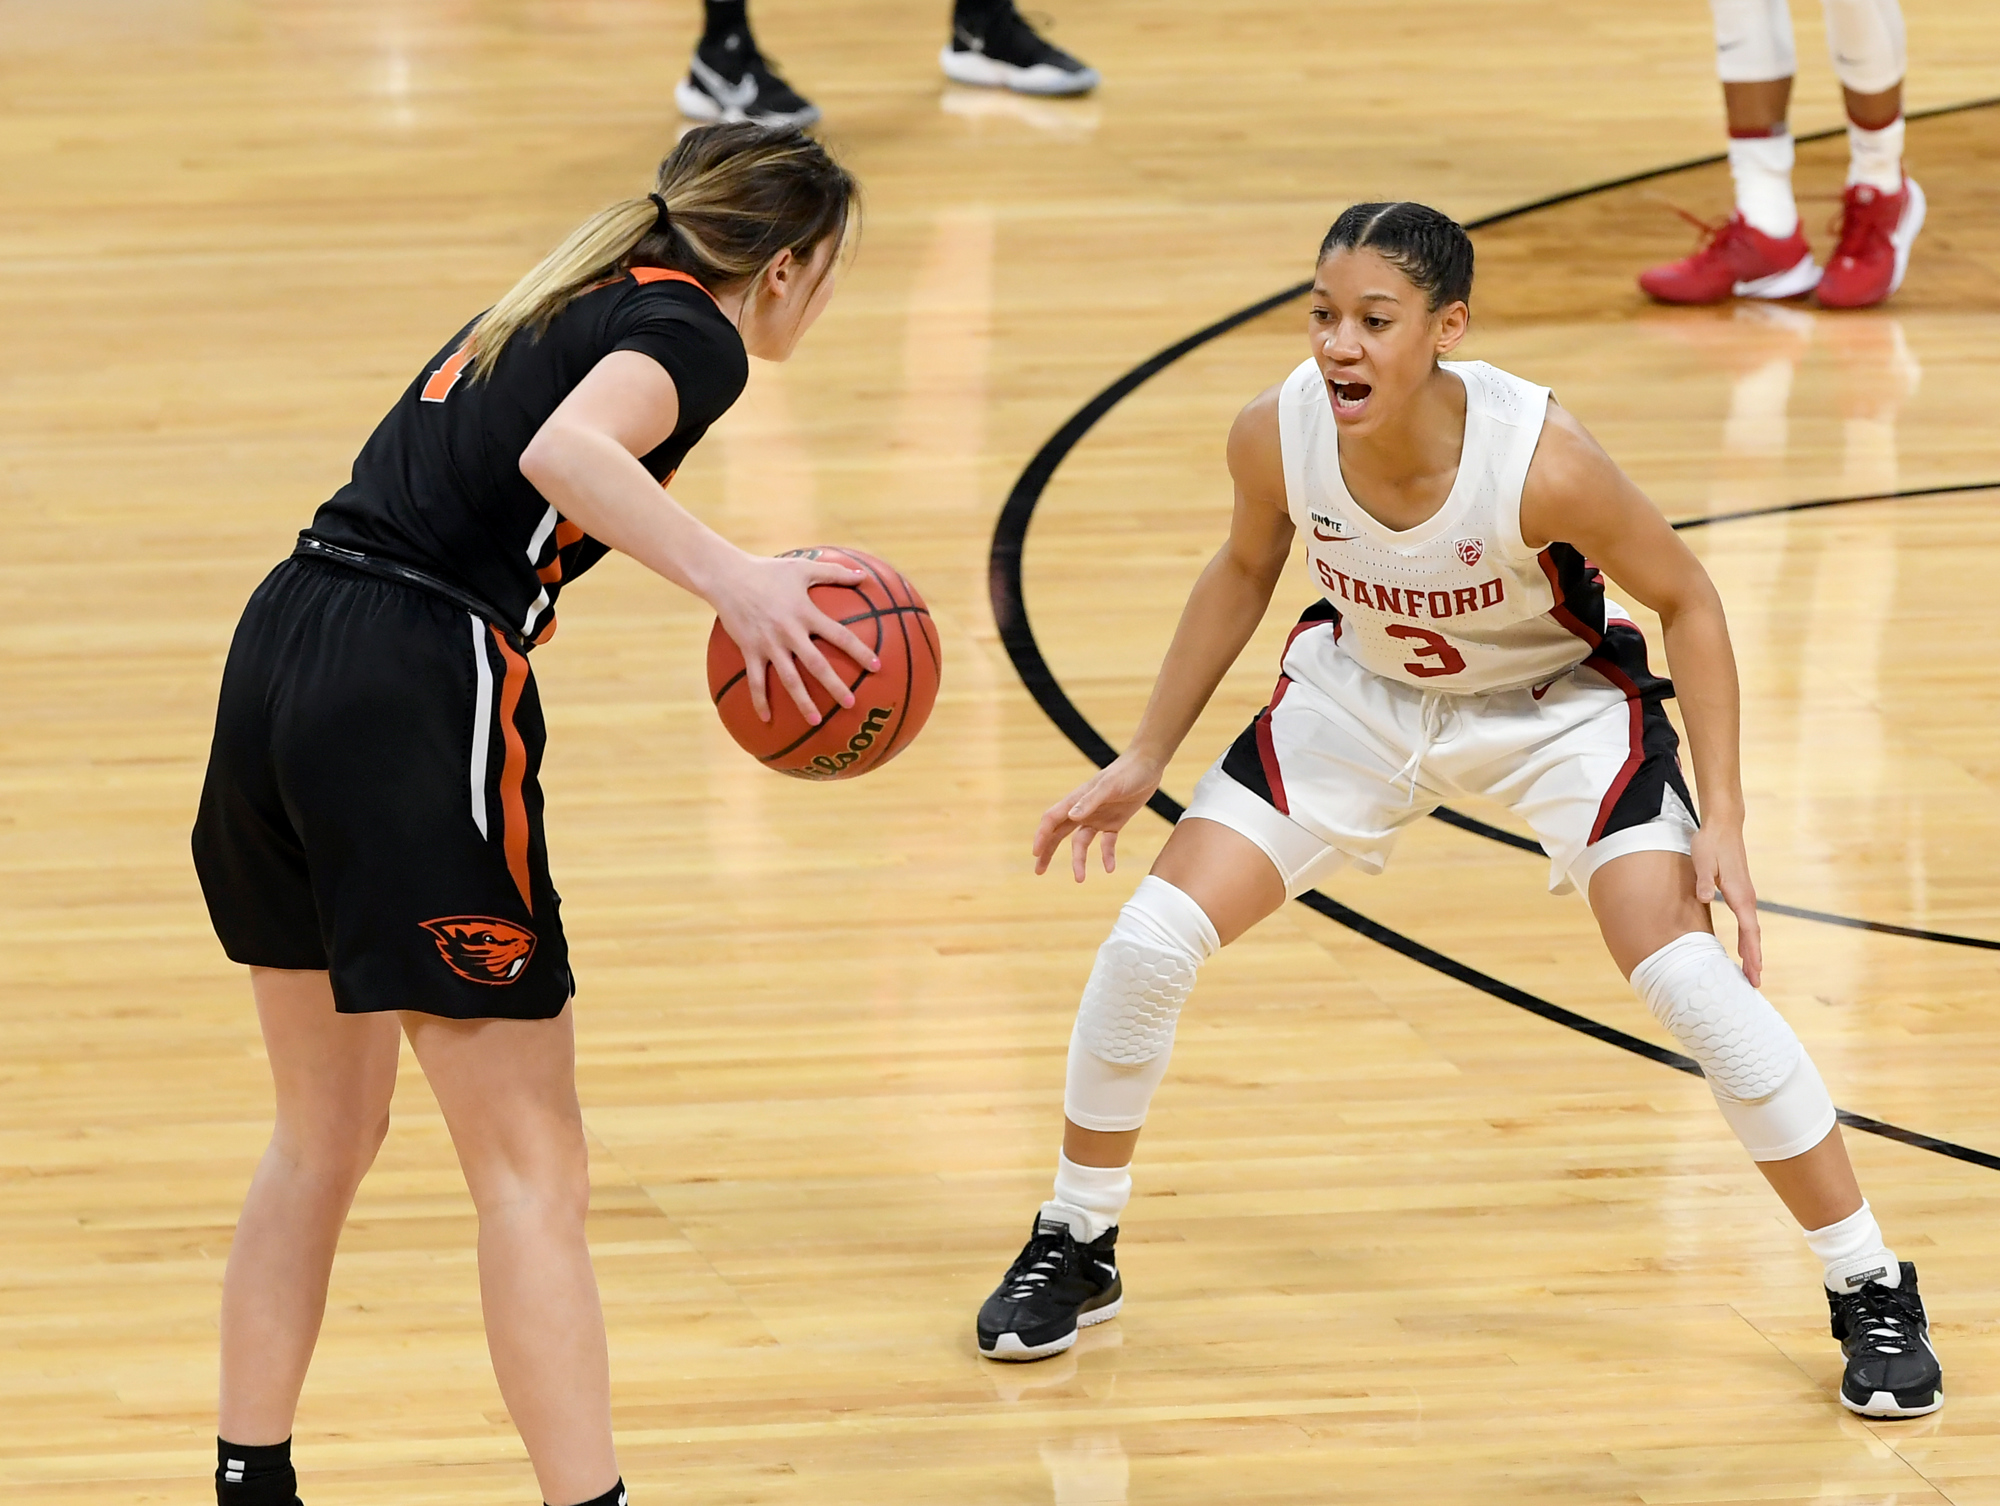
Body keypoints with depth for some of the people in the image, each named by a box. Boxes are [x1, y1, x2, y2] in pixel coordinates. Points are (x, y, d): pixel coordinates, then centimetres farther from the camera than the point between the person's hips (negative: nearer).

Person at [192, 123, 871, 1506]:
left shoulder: (570, 302, 23)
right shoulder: (693, 337, -3)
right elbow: (567, 452, -22)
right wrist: (734, 580, -26)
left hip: (281, 659, 8)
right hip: (413, 701, -8)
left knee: (327, 1130, 22)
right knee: (534, 1169, -3)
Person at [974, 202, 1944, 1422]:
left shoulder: (1543, 462, -36)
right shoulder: (1277, 434, -26)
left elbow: (1686, 601, -18)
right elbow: (1247, 569, -1)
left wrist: (1722, 822, -21)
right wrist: (1146, 760, 3)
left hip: (1558, 704, -3)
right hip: (1362, 693, 3)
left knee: (1693, 983, -18)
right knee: (1150, 943, -7)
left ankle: (1874, 1292, -1)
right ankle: (1075, 1251, 16)